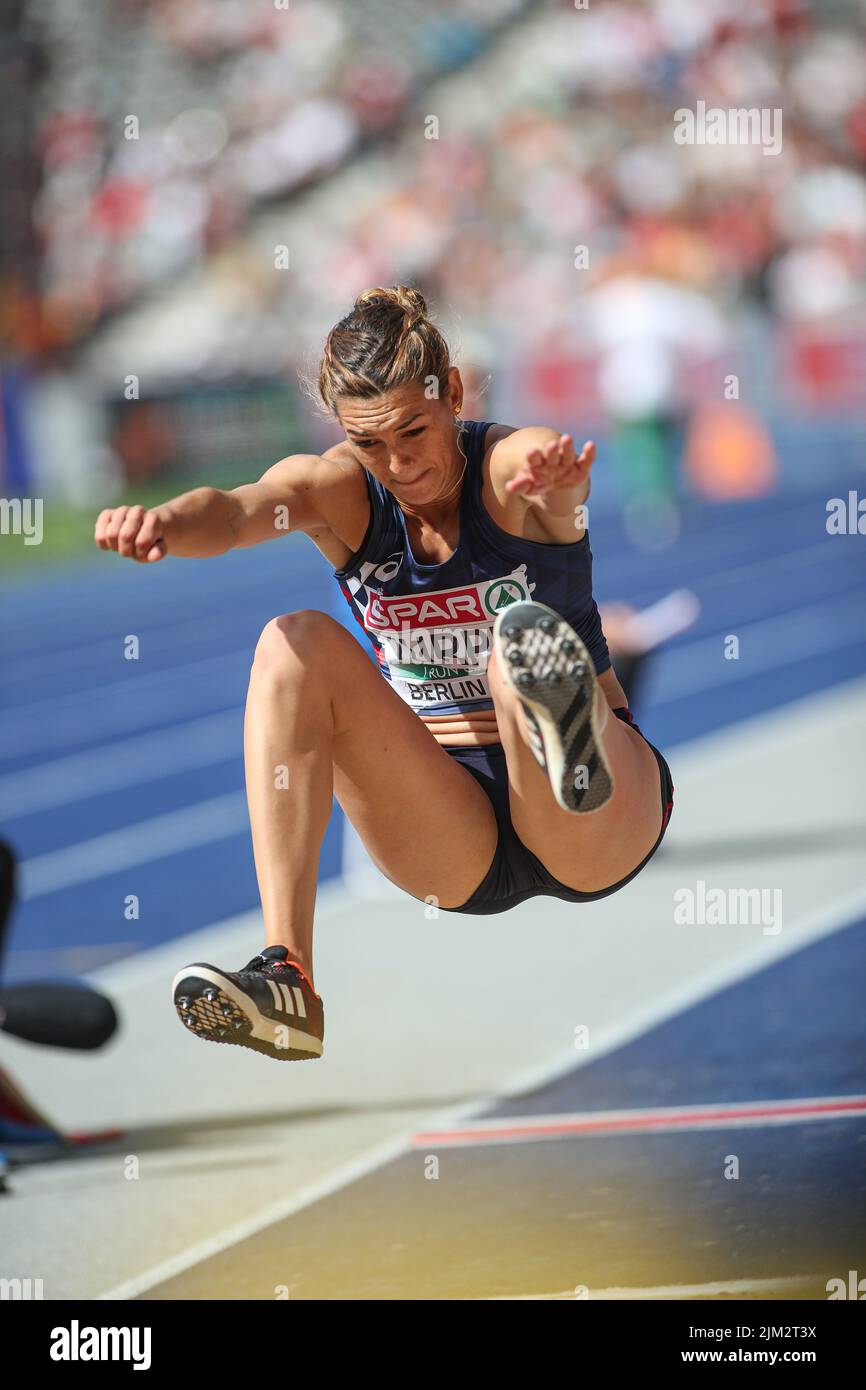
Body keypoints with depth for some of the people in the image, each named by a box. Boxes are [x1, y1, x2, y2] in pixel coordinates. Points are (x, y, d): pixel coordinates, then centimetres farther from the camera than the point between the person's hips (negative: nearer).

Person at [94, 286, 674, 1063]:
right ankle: (286, 980, -33)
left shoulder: (508, 468, -10)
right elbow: (237, 511, -25)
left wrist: (558, 479, -63)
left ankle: (577, 751, -69)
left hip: (606, 828, -3)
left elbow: (554, 477, -37)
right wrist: (166, 523, -49)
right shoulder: (341, 491, -2)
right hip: (452, 841, 3)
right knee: (298, 643, -21)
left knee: (520, 657, -32)